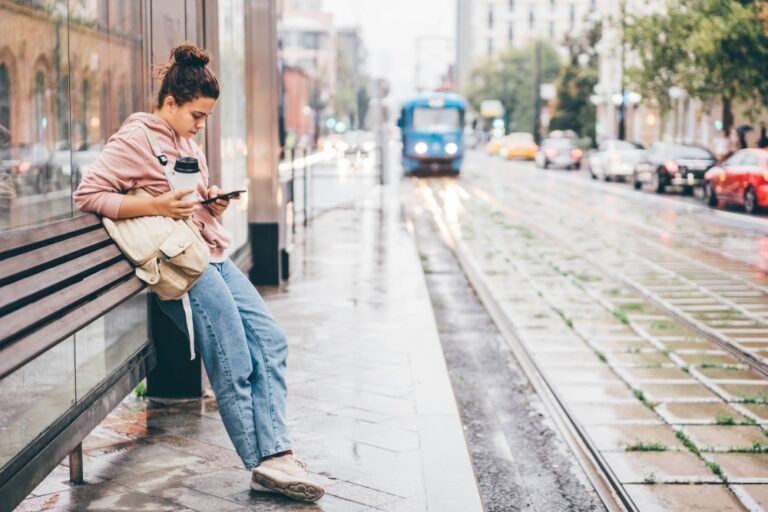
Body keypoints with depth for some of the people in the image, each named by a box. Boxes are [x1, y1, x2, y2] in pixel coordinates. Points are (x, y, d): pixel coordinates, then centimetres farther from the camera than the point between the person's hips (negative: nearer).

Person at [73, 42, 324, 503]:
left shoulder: (188, 144, 21)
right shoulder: (135, 139, -5)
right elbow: (87, 195, -11)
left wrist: (215, 205, 10)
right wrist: (155, 205, -19)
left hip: (214, 255, 9)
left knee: (270, 340, -6)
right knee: (233, 362, -14)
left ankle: (275, 455, -10)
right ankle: (266, 461, -7)